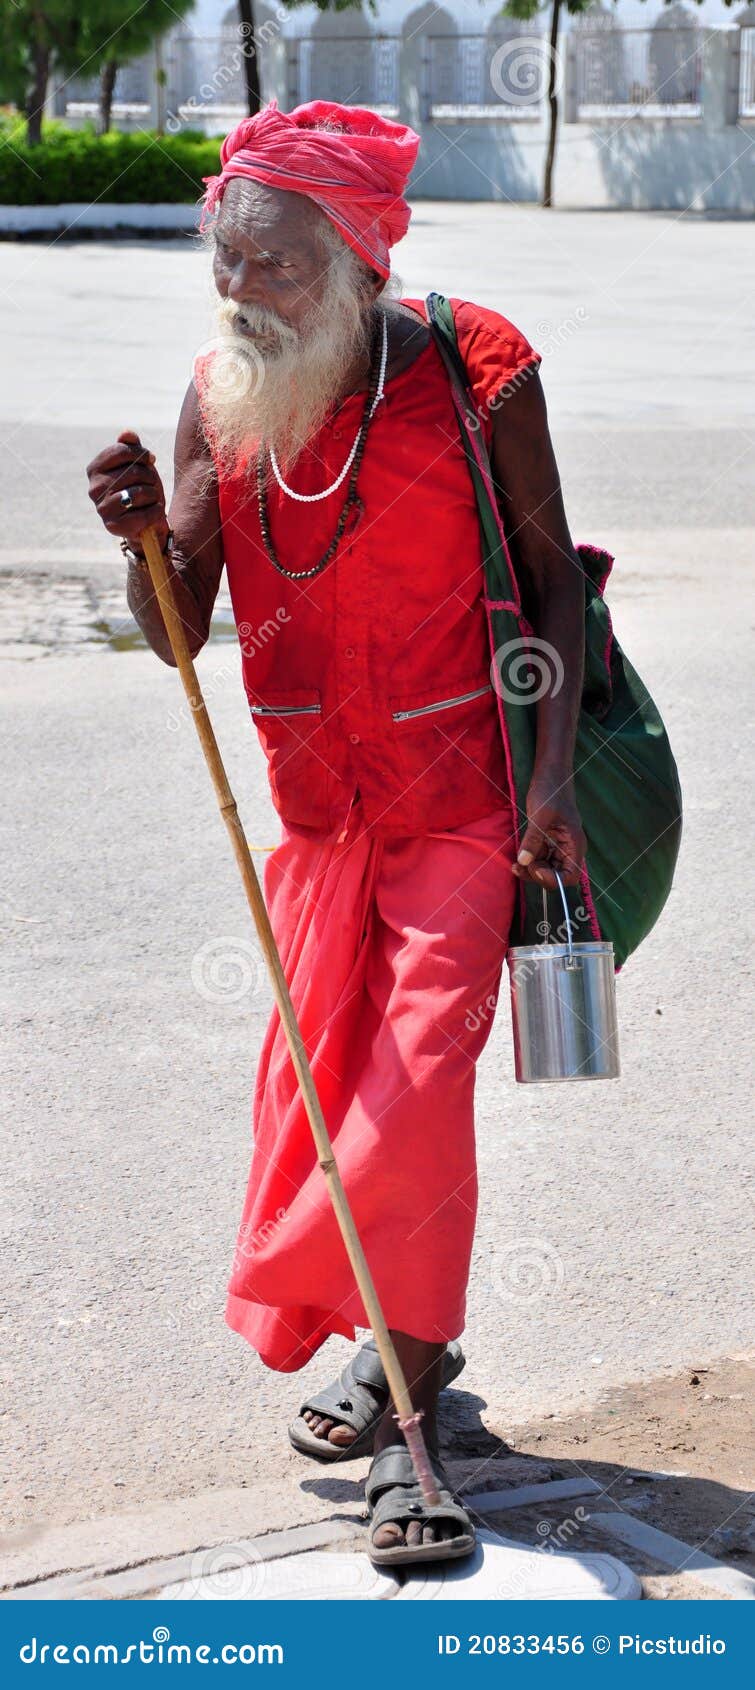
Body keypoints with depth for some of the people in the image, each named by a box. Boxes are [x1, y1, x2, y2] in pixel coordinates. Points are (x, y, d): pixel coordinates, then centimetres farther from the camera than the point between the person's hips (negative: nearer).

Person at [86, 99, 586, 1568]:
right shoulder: (220, 396, -4)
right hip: (318, 808, 4)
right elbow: (179, 637, -4)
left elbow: (551, 575, -4)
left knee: (416, 1080, -11)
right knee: (319, 1074, 10)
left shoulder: (473, 370, -14)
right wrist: (146, 537, -25)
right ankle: (409, 1357, 29)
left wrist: (552, 776, -12)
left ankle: (395, 1381, 2)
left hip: (465, 799, -4)